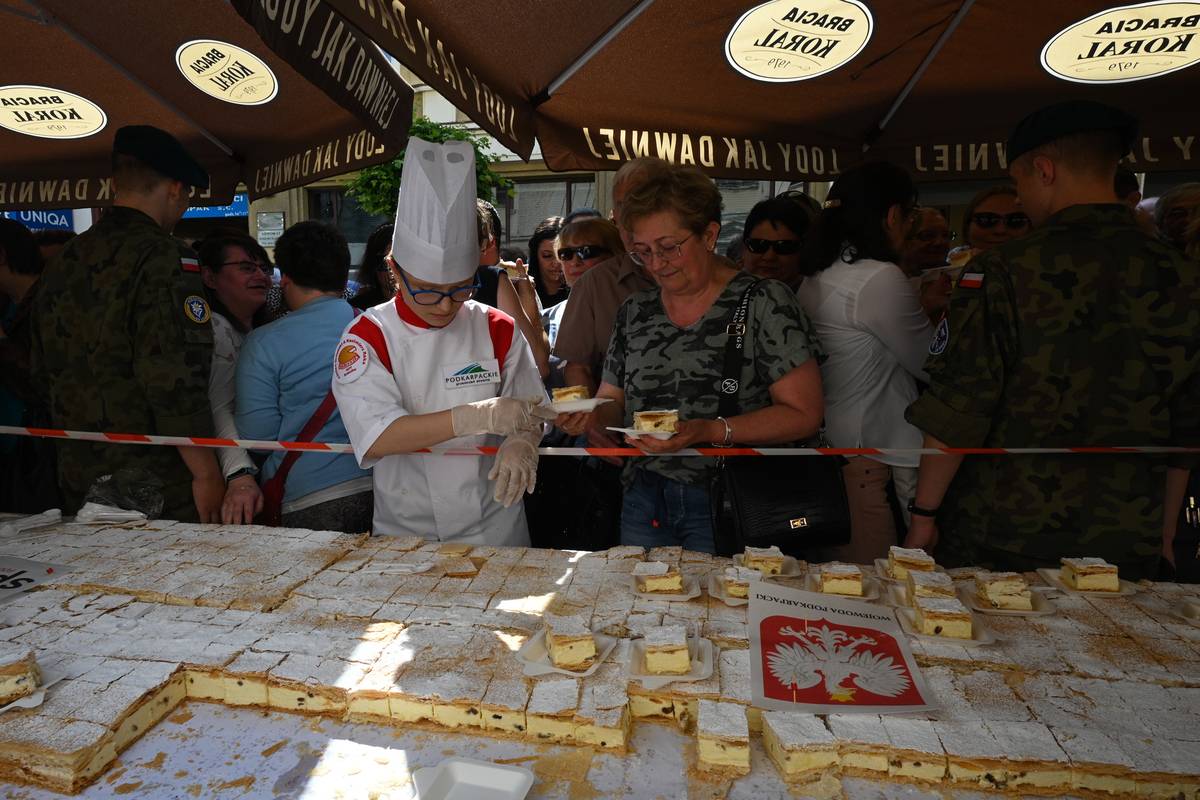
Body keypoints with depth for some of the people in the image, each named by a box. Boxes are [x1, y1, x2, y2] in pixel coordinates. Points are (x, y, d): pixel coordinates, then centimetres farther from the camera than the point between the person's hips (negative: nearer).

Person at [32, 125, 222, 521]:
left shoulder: (63, 261, 10)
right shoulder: (165, 256, -15)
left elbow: (44, 372, 16)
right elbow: (175, 378, -23)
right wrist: (206, 473, -16)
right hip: (155, 489, -8)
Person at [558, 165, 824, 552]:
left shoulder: (765, 301, -7)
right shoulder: (634, 311, 7)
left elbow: (804, 414, -11)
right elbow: (615, 400, 13)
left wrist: (710, 431, -23)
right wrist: (593, 414, -10)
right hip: (644, 501, 4)